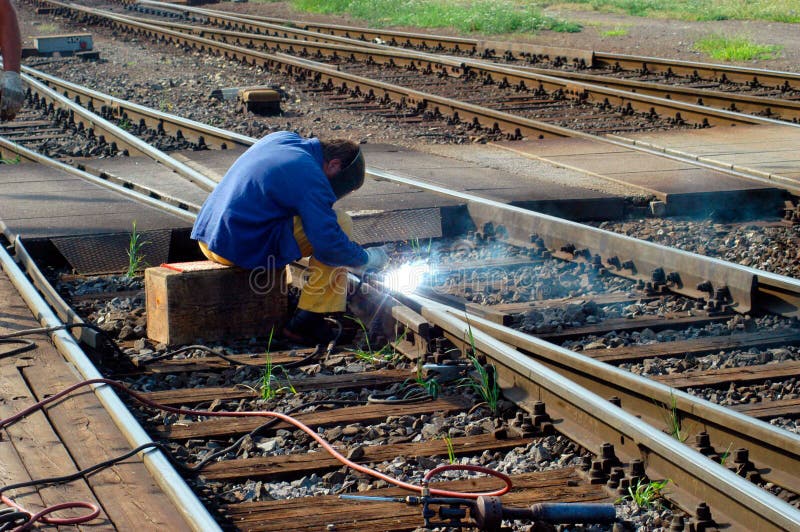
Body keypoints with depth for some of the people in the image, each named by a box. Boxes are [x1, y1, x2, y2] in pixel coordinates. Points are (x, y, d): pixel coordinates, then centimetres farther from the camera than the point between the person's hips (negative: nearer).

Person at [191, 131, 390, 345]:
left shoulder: (283, 137, 12)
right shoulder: (310, 178, -14)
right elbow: (329, 245, -17)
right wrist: (367, 258, 0)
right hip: (240, 246, -9)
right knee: (341, 223, -6)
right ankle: (306, 321, -6)